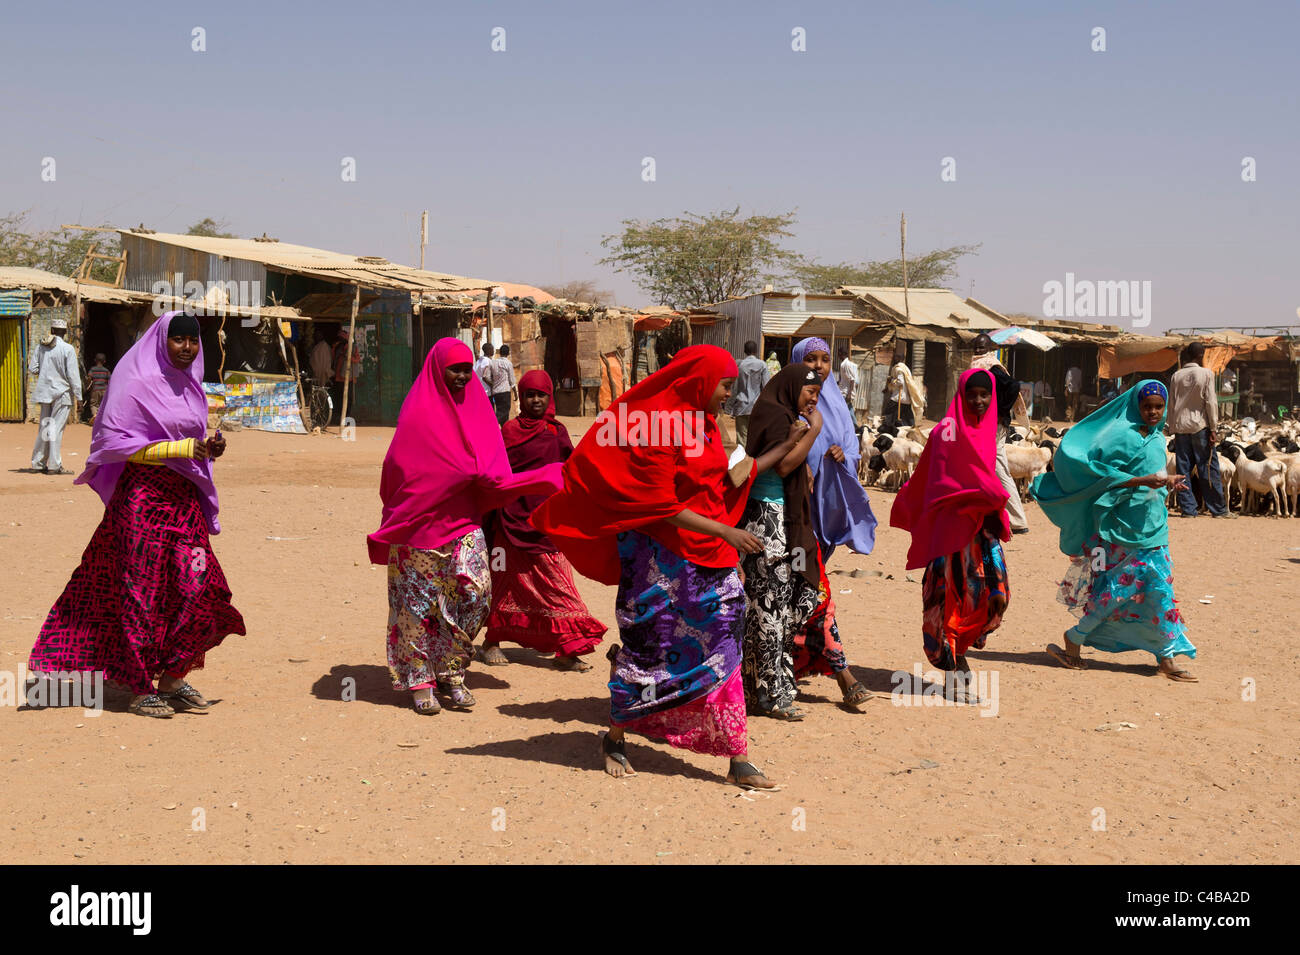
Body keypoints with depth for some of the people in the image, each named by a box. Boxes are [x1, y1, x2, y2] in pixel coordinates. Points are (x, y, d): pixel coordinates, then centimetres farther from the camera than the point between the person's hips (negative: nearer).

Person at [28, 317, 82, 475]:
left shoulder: (40, 347, 3)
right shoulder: (67, 349, -10)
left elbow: (33, 369, 2)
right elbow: (73, 374, -11)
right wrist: (78, 396, -7)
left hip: (44, 391, 5)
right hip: (62, 392, -5)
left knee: (44, 427, 13)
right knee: (57, 428, -3)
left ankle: (38, 463, 18)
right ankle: (54, 465, -3)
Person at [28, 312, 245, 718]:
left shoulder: (189, 386, 14)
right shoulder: (137, 384, -9)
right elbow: (114, 441, -15)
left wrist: (208, 450, 0)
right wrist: (181, 449, -19)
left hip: (185, 498, 7)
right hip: (145, 497, -7)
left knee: (196, 587, 5)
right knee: (146, 589, -1)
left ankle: (171, 678, 19)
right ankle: (141, 690, 9)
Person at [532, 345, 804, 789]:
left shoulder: (705, 424, 10)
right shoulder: (657, 426, -16)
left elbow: (722, 482, 16)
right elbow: (661, 506, -19)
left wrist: (782, 450, 16)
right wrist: (725, 531, -20)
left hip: (708, 556, 7)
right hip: (661, 557, -7)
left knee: (719, 652, 4)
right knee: (649, 648, 5)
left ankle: (738, 761, 5)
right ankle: (615, 738, 26)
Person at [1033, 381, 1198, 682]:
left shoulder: (1157, 440, 13)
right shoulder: (1122, 435, -12)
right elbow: (1102, 475, -19)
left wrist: (1167, 483, 2)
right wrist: (1143, 481, -25)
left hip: (1152, 526, 8)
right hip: (1123, 526, -7)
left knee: (1160, 588, 5)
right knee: (1119, 588, -4)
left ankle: (1167, 659, 9)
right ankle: (1074, 640, 13)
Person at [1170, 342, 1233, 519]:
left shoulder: (1176, 376, 5)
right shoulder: (1206, 374, -6)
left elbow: (1171, 405, 8)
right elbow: (1211, 402, -8)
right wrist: (1213, 429, -5)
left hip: (1180, 427, 3)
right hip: (1200, 426, -3)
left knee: (1183, 469, 6)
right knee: (1208, 469, 1)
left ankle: (1187, 509, 4)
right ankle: (1219, 509, 5)